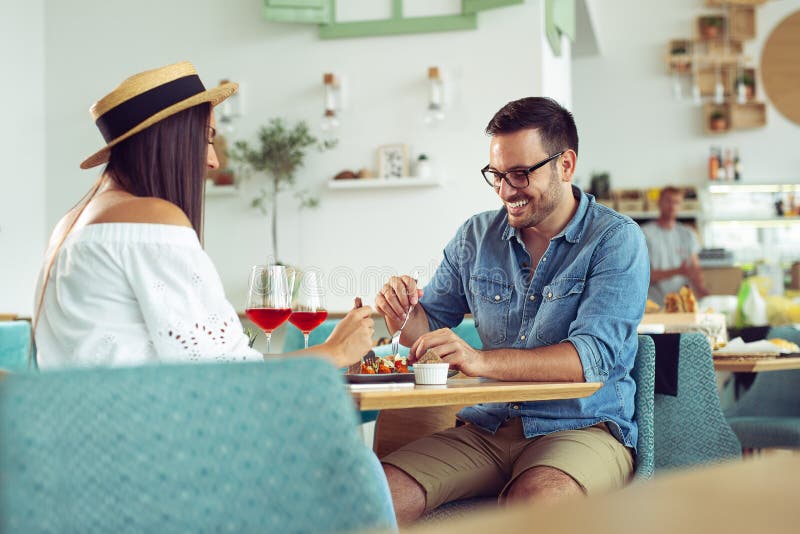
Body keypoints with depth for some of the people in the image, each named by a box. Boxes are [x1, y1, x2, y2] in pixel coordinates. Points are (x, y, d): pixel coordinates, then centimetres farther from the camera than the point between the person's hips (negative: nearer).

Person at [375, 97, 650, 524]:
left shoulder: (616, 239, -5)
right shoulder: (476, 236, 11)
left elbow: (595, 355, -18)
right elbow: (429, 327, 18)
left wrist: (480, 360, -29)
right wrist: (403, 315, -7)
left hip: (584, 428, -4)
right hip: (488, 428, 4)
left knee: (534, 503, -37)